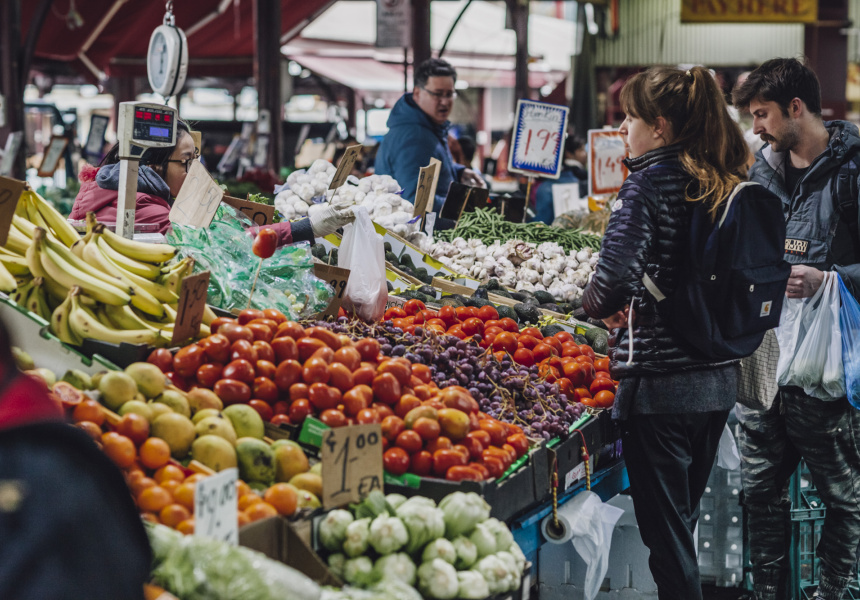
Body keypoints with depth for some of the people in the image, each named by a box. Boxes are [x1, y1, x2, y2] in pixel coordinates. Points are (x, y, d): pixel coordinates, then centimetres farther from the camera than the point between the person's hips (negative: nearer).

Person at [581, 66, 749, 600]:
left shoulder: (650, 181, -13)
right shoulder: (726, 184, 7)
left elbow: (616, 277, -25)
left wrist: (598, 305, -3)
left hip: (661, 381, -7)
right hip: (720, 380, 7)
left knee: (666, 535, 1)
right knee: (684, 522, 21)